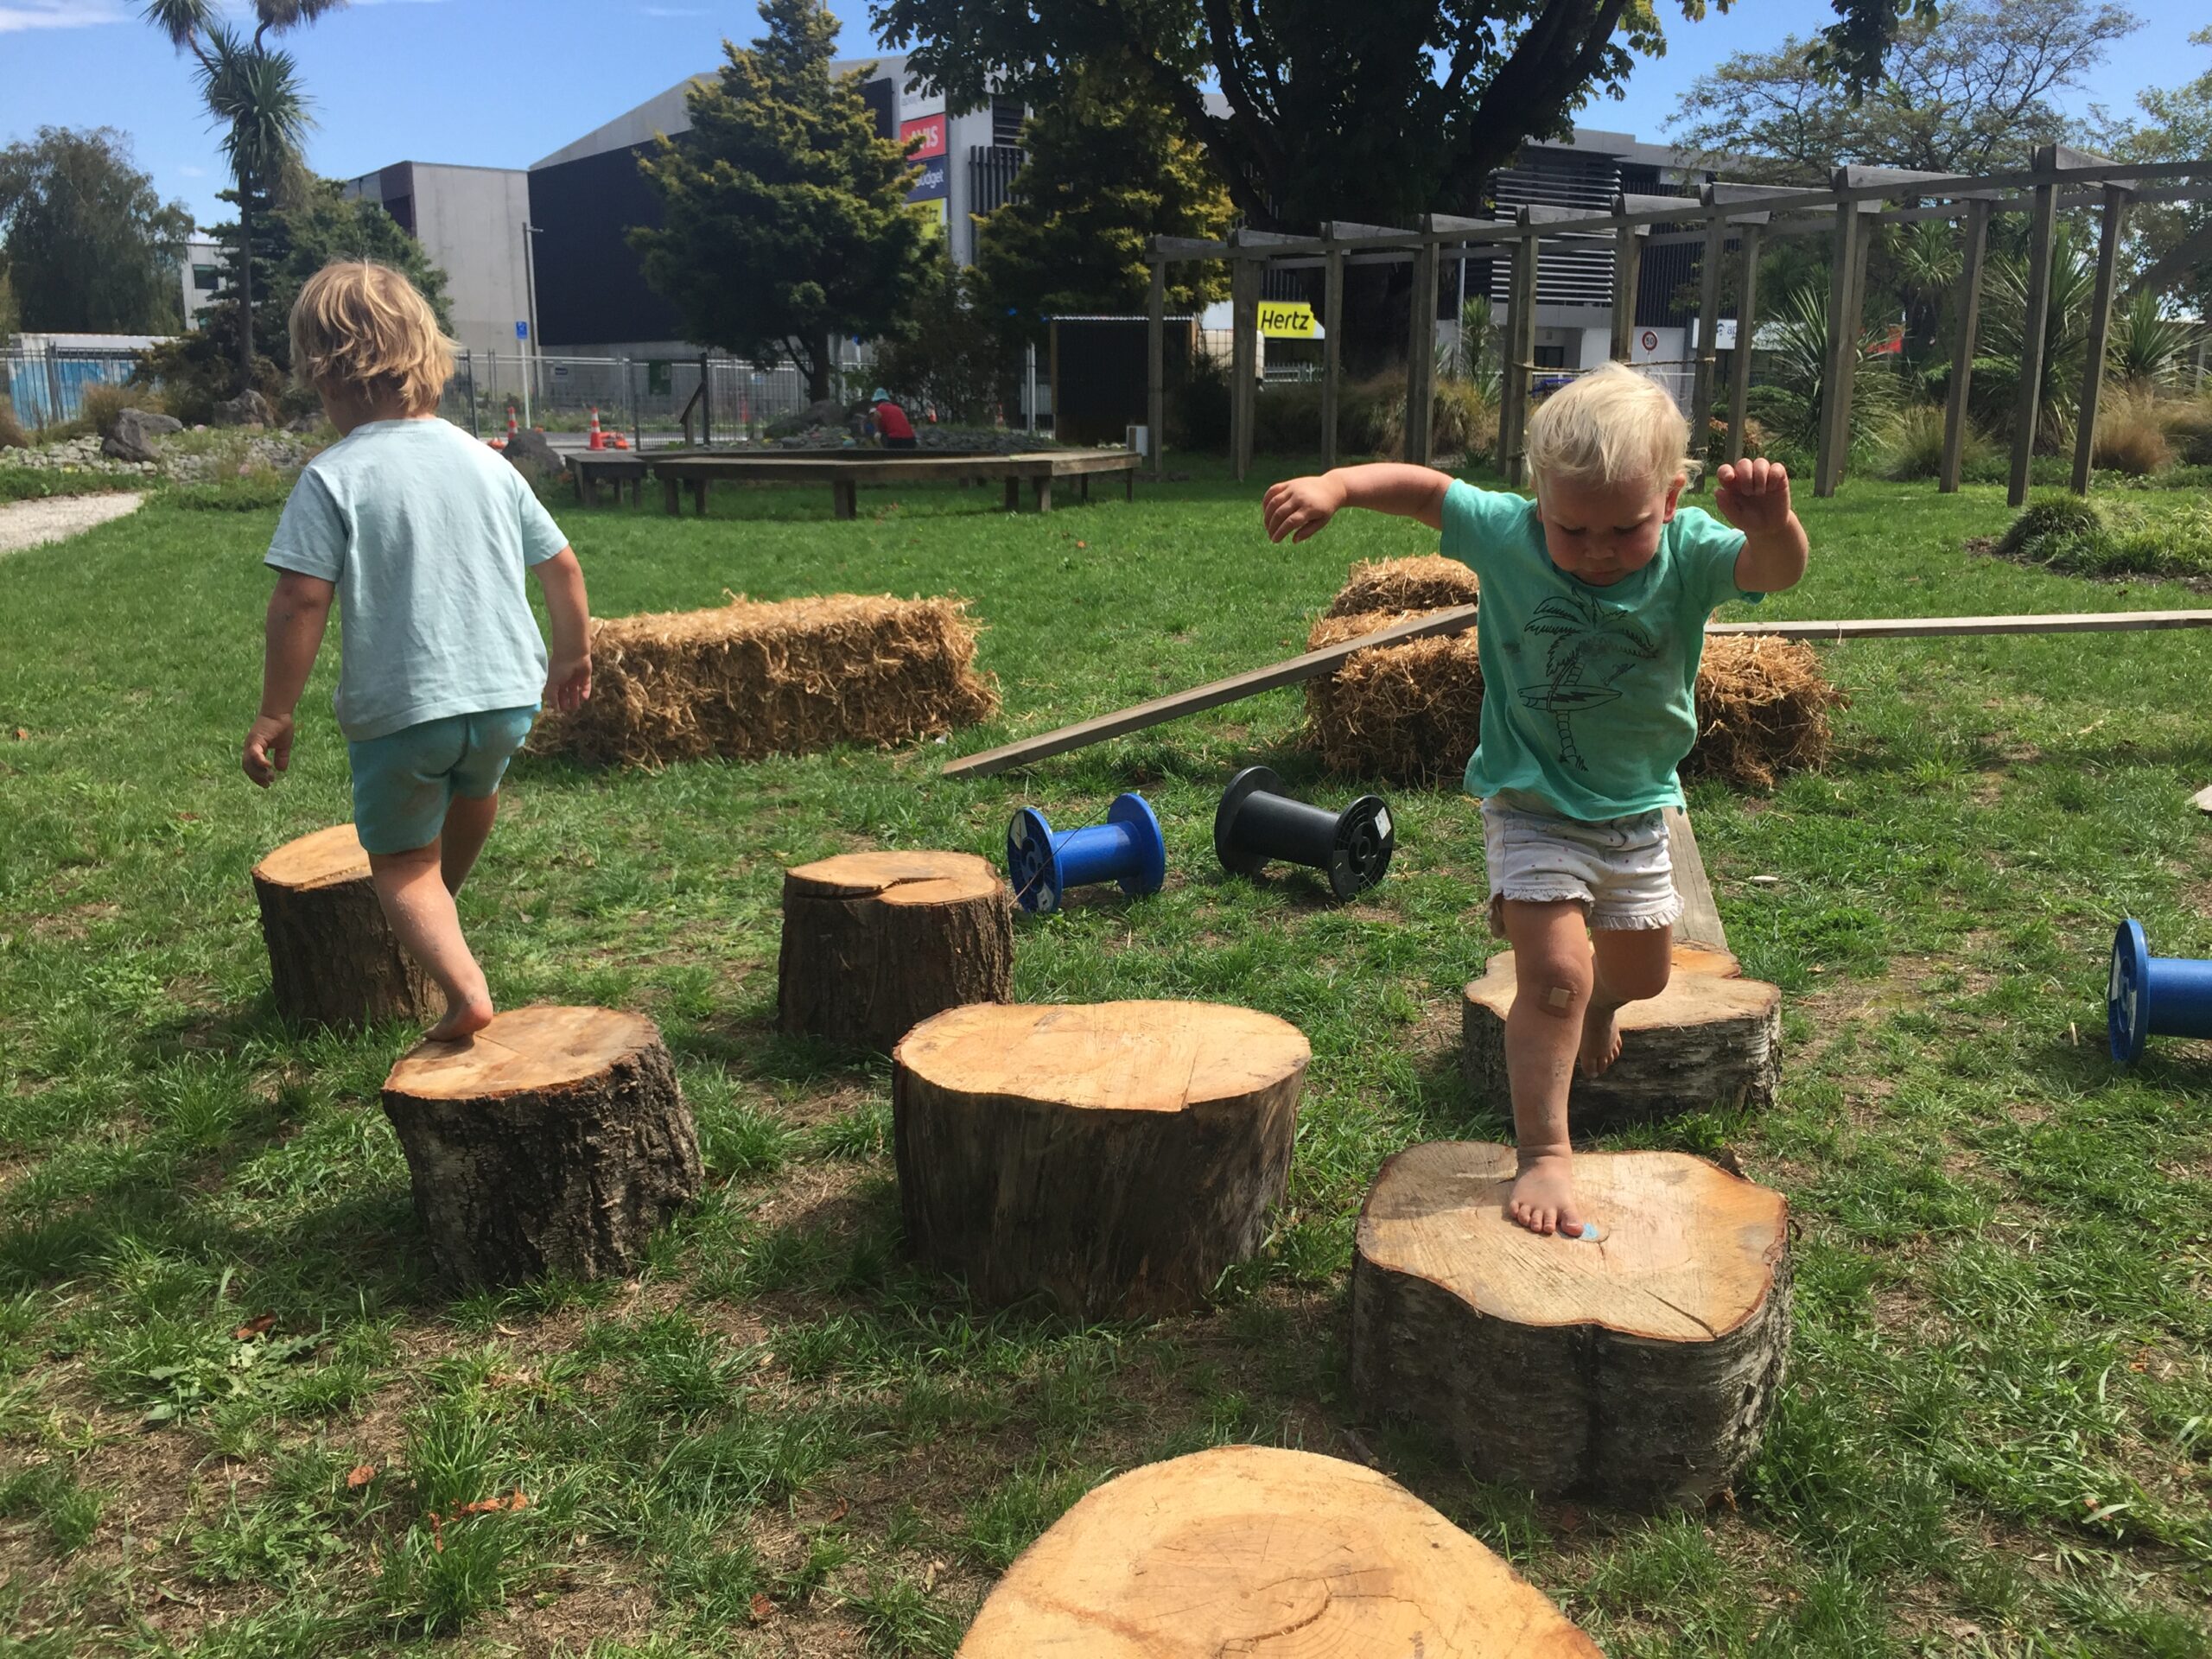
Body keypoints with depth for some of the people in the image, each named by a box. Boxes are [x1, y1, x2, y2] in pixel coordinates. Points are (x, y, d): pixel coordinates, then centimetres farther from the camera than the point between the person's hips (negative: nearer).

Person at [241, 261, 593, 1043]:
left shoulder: (332, 477, -11)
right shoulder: (485, 461, 5)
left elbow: (299, 601, -16)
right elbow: (561, 563, 11)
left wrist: (275, 713, -7)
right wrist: (574, 650, 25)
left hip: (399, 707, -5)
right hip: (506, 693, 5)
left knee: (401, 861, 12)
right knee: (475, 785, 35)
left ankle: (464, 986, -10)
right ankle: (443, 902, 57)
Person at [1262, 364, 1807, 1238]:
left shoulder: (1691, 551, -19)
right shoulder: (1508, 536, -20)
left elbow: (1778, 572, -36)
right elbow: (1424, 486, -11)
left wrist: (1773, 524, -59)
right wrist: (1334, 485, -27)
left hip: (1637, 807, 3)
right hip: (1533, 807, -3)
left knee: (1640, 970, 22)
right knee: (1554, 976, -16)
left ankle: (1597, 1002, 59)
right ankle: (1543, 1156, -3)